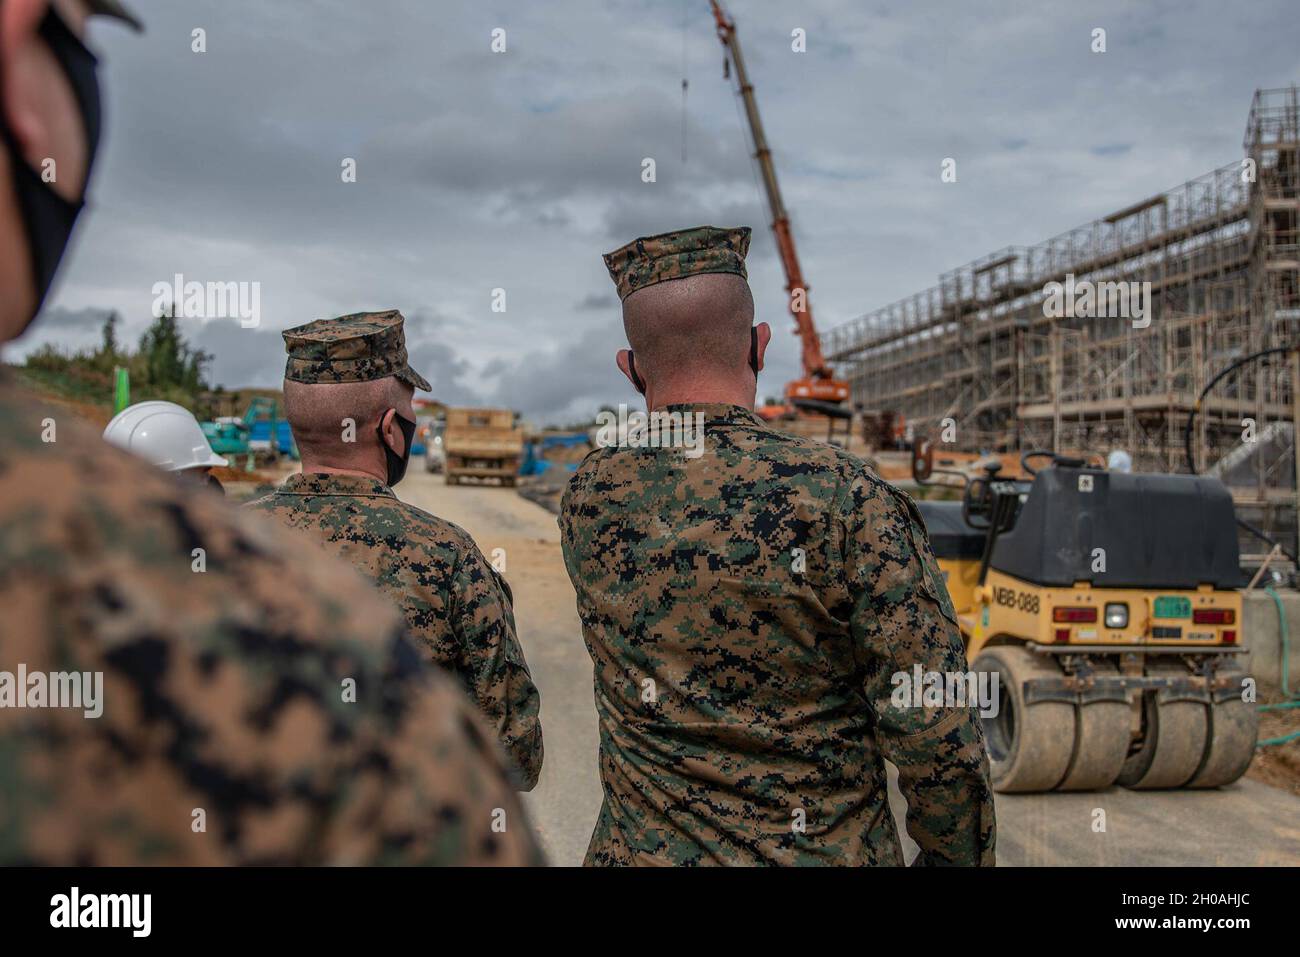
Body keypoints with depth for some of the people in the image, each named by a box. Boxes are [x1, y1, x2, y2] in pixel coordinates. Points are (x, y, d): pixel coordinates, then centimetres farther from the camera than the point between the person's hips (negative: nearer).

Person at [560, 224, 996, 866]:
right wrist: (960, 855, -3)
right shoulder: (853, 500, -21)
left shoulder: (586, 499, -9)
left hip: (638, 850, 3)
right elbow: (936, 736, -18)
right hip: (824, 852, -2)